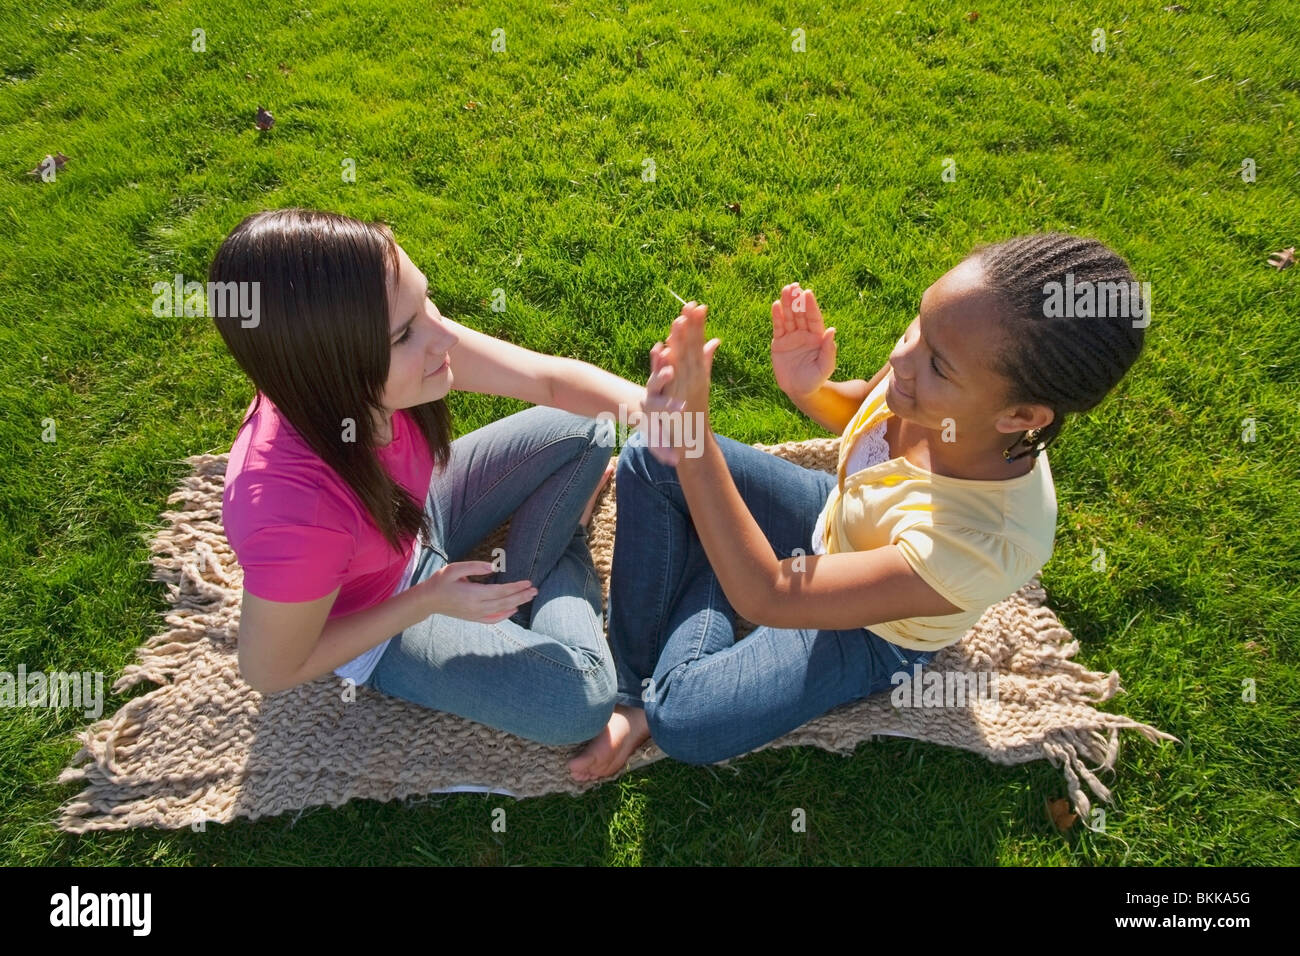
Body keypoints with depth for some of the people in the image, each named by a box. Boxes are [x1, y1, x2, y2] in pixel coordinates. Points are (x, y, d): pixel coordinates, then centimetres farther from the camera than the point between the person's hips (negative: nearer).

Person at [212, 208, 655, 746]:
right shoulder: (294, 514, -43)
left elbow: (551, 378, -21)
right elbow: (270, 672, -25)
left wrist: (641, 406, -41)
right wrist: (428, 601, -26)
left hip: (414, 515, 6)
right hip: (376, 625, -5)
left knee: (584, 429, 3)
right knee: (578, 704, -15)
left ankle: (523, 587, 17)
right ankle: (564, 562, 13)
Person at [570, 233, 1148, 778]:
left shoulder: (989, 543, -42)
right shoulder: (951, 376, -26)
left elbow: (766, 596, -39)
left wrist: (692, 435, -46)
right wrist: (808, 389, -23)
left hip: (875, 633, -6)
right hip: (832, 516, 6)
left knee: (682, 722, -25)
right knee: (649, 459, -9)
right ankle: (635, 689, 2)